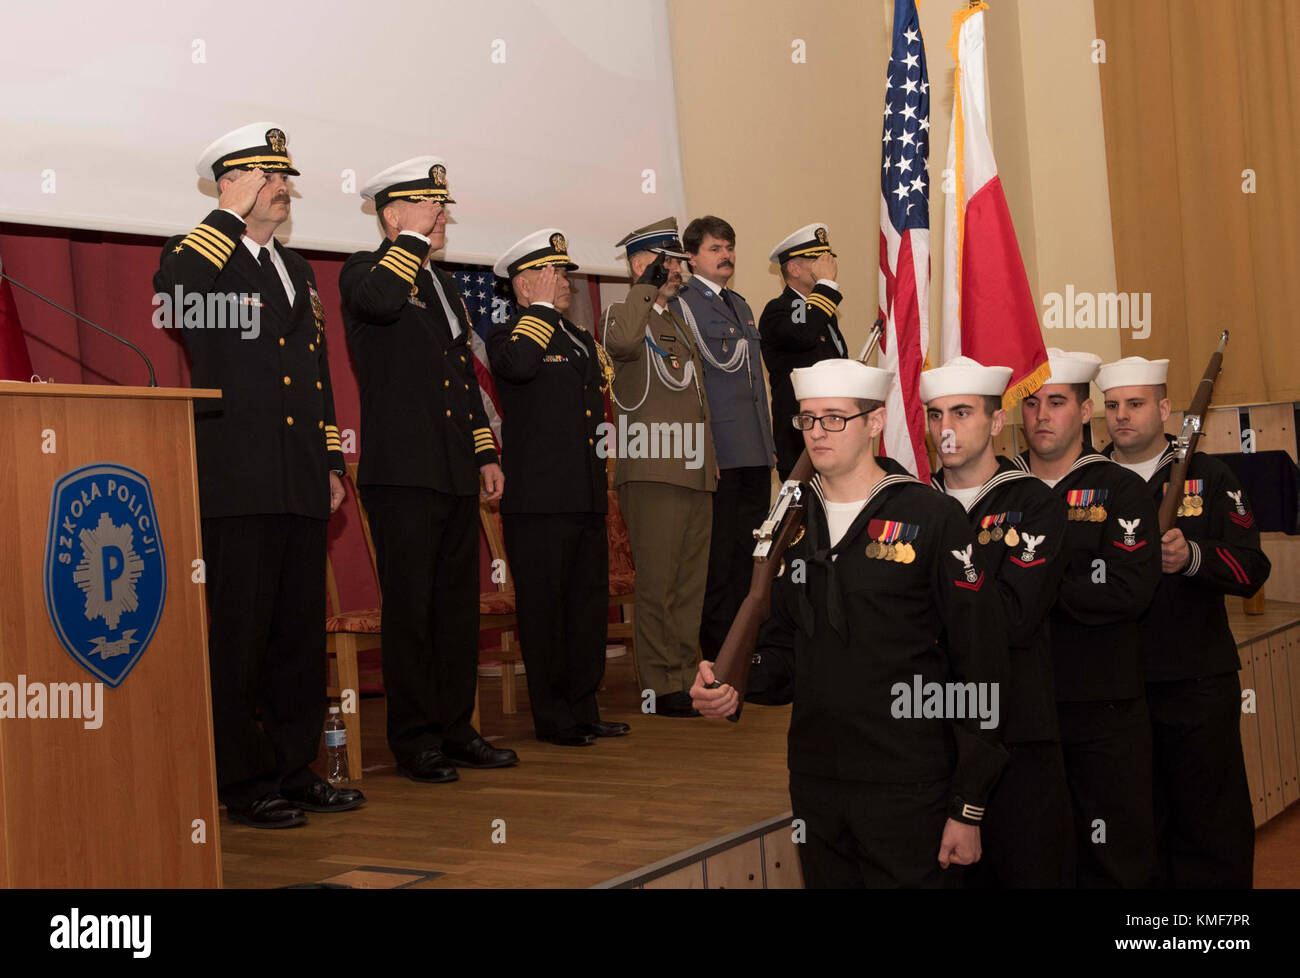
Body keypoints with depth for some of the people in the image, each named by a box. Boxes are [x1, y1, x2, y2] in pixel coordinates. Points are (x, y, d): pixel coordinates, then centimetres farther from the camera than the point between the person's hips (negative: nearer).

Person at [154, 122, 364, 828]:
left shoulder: (296, 269, 21)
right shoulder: (203, 257, -2)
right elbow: (174, 290, -28)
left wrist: (331, 463, 19)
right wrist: (231, 215, -19)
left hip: (301, 486, 8)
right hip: (236, 484, -7)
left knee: (300, 633, 12)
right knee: (238, 637, -3)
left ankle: (296, 771, 22)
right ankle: (244, 785, 6)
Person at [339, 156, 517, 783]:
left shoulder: (444, 284, 22)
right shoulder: (364, 272, -2)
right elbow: (381, 301, -28)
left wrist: (486, 455, 19)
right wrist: (415, 238, -13)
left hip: (456, 475, 8)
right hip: (402, 473, -8)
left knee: (458, 606, 11)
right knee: (410, 609, -3)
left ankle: (456, 731, 19)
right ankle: (415, 742, 5)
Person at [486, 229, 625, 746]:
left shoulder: (580, 338, 20)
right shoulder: (507, 335, -3)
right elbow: (520, 364, -29)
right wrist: (542, 308, -15)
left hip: (587, 500, 8)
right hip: (539, 503, -8)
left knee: (589, 606, 12)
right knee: (544, 610, -1)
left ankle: (584, 709, 22)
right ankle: (553, 718, 7)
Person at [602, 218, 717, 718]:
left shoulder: (678, 324, 24)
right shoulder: (625, 314, -2)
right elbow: (621, 342, -30)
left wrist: (711, 460, 21)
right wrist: (646, 288, -17)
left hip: (696, 472, 8)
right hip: (652, 471, -8)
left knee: (691, 583, 10)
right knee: (657, 583, -5)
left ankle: (687, 676, 17)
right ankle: (661, 686, 0)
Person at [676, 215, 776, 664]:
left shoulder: (740, 305, 21)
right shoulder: (681, 304, -5)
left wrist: (770, 442, 18)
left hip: (754, 453, 8)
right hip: (717, 453, -8)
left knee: (750, 553, 10)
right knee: (718, 556, -4)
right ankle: (718, 653, 4)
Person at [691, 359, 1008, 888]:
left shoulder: (932, 517, -7)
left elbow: (981, 665, -8)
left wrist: (969, 808, -11)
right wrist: (733, 689, -6)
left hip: (906, 790, -5)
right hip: (814, 786, 5)